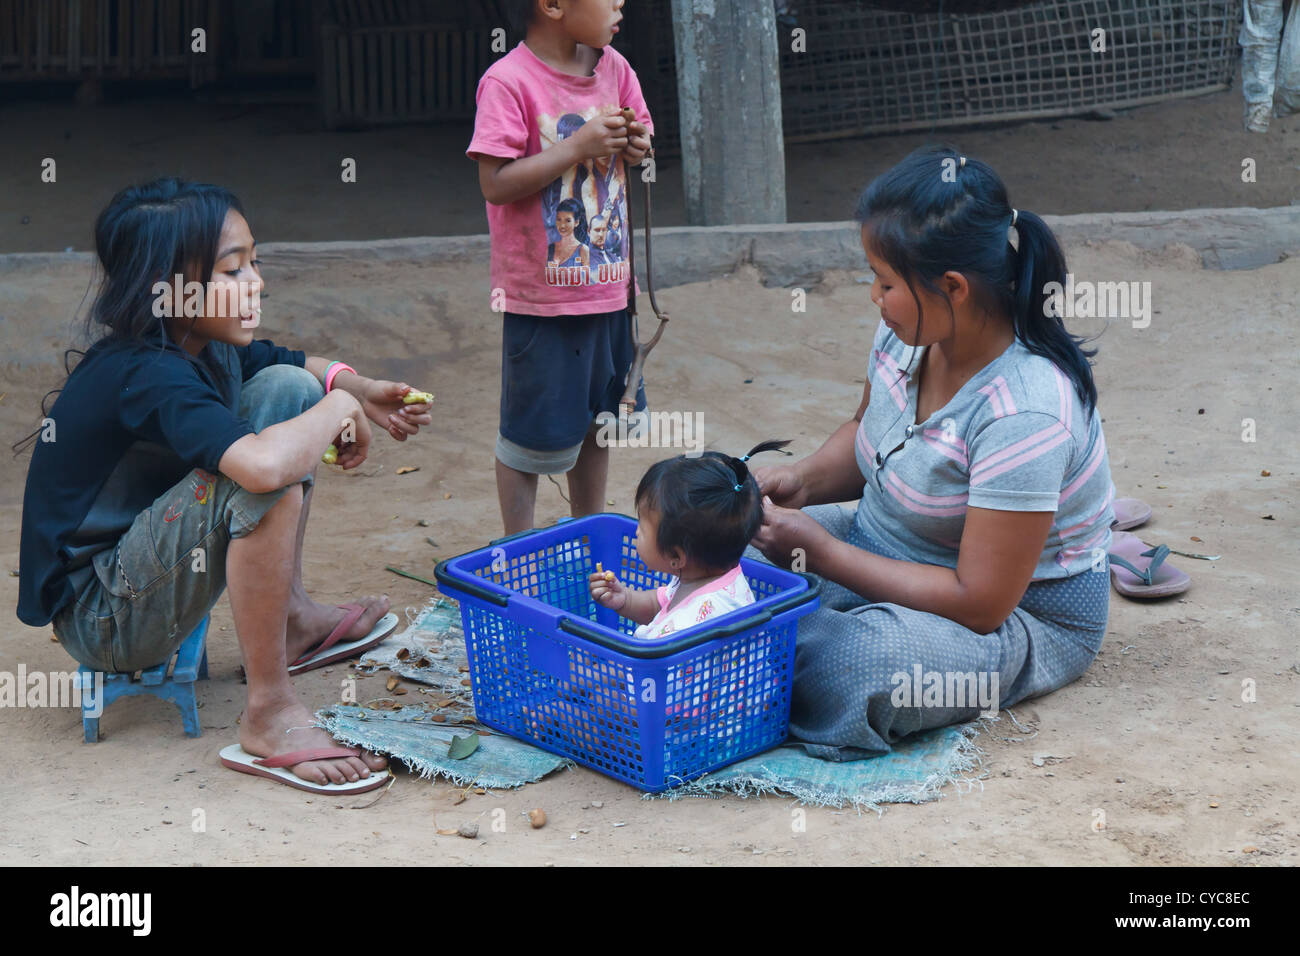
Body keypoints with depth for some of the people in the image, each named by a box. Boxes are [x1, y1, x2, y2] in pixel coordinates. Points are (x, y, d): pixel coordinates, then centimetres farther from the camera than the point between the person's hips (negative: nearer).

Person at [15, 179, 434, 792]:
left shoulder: (203, 344, -1)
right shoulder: (147, 378, -28)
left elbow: (292, 363, 22)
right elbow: (263, 464, -46)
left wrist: (361, 390, 1)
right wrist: (339, 409, -25)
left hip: (138, 557, 10)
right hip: (99, 620, -10)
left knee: (287, 387, 6)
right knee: (263, 474, -33)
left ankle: (289, 617, 13)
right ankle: (269, 717, -22)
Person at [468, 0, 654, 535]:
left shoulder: (613, 68, 3)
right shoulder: (508, 82, -18)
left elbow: (638, 136, 18)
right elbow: (496, 183, -23)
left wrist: (637, 146, -5)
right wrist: (578, 146, -24)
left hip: (606, 285, 7)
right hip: (540, 294, -7)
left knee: (600, 419, 19)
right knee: (531, 433, 4)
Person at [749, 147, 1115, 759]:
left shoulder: (1022, 413, -32)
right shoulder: (909, 332, -7)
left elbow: (980, 602, -28)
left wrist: (823, 553, -23)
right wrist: (803, 480, -6)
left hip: (1017, 615, -7)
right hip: (890, 554, 7)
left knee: (847, 668, -36)